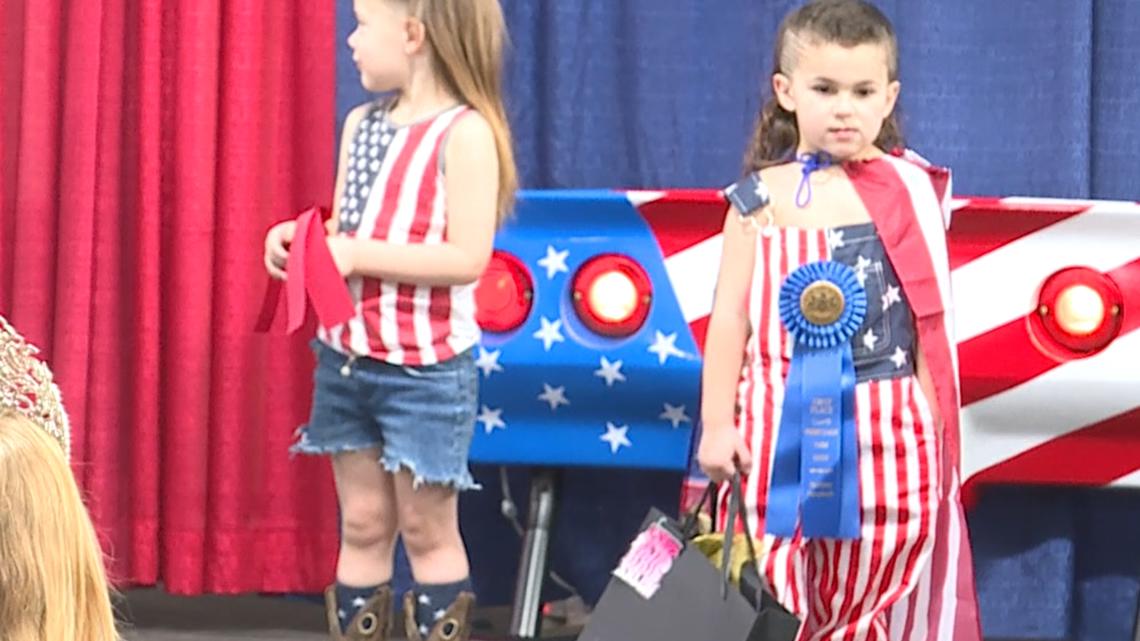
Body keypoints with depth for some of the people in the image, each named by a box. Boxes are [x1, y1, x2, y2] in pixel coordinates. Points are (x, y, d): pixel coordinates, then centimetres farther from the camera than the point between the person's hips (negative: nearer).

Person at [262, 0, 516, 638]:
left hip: (427, 369, -6)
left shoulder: (465, 133, -14)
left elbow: (467, 257, -21)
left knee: (427, 528, 3)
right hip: (346, 357, 7)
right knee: (363, 524, 11)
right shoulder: (362, 124, 8)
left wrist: (357, 255, -22)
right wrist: (299, 238, -5)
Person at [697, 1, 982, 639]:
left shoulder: (912, 192, 3)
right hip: (785, 428, 0)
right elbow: (732, 314, 4)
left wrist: (934, 425, 3)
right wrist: (717, 424, 1)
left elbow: (930, 318, 5)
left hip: (888, 433, 0)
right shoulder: (762, 201, 2)